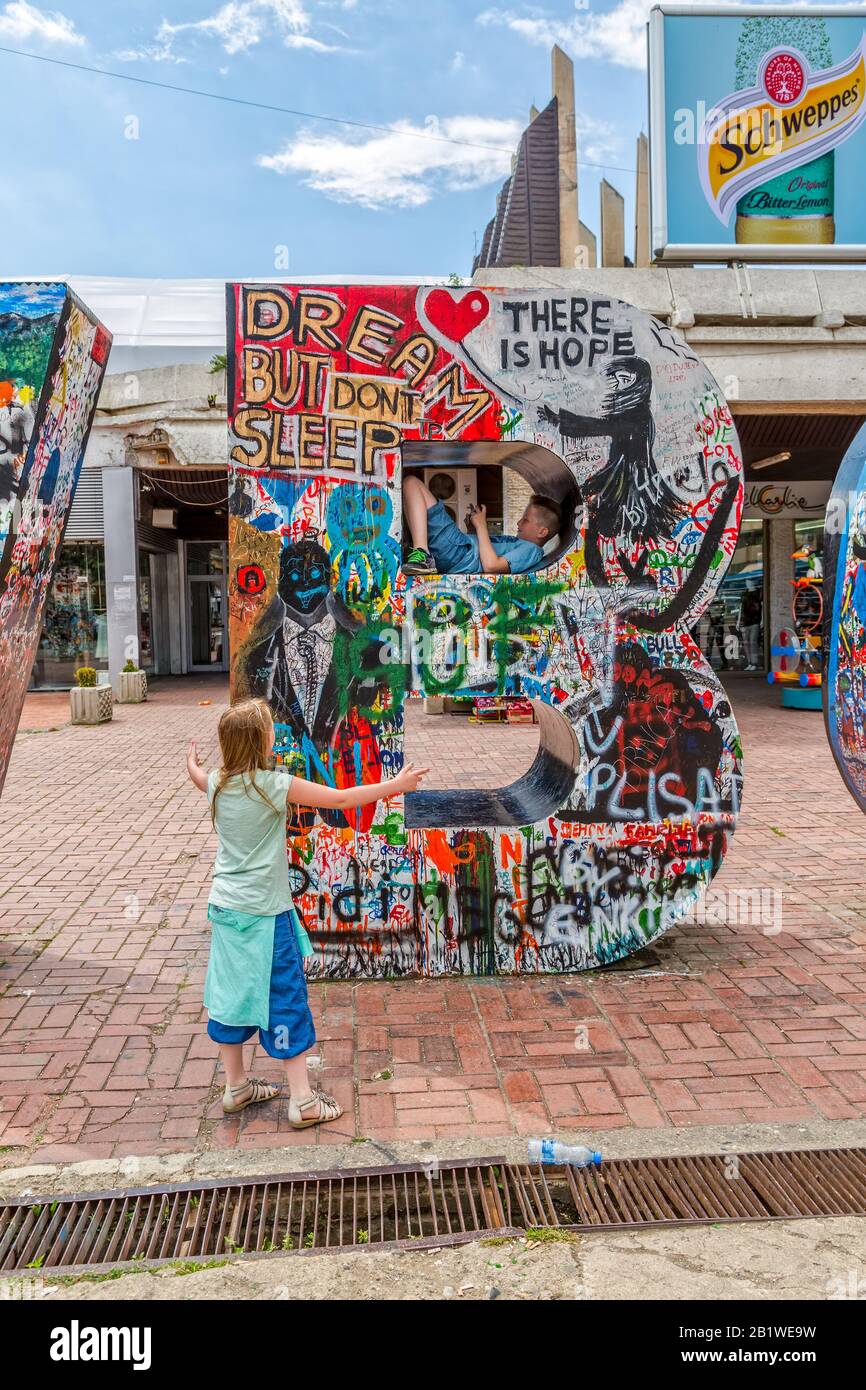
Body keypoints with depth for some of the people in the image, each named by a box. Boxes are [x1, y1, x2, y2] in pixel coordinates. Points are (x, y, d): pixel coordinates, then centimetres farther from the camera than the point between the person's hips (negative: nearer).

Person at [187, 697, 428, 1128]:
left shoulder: (218, 783, 0)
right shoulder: (274, 785, -19)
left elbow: (199, 778, 26)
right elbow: (340, 799, -15)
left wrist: (192, 764, 50)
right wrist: (395, 785, -4)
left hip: (224, 907, 7)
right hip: (264, 913, -7)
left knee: (231, 993, 16)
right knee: (284, 1000, 3)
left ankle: (236, 1087, 30)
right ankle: (302, 1101, 9)